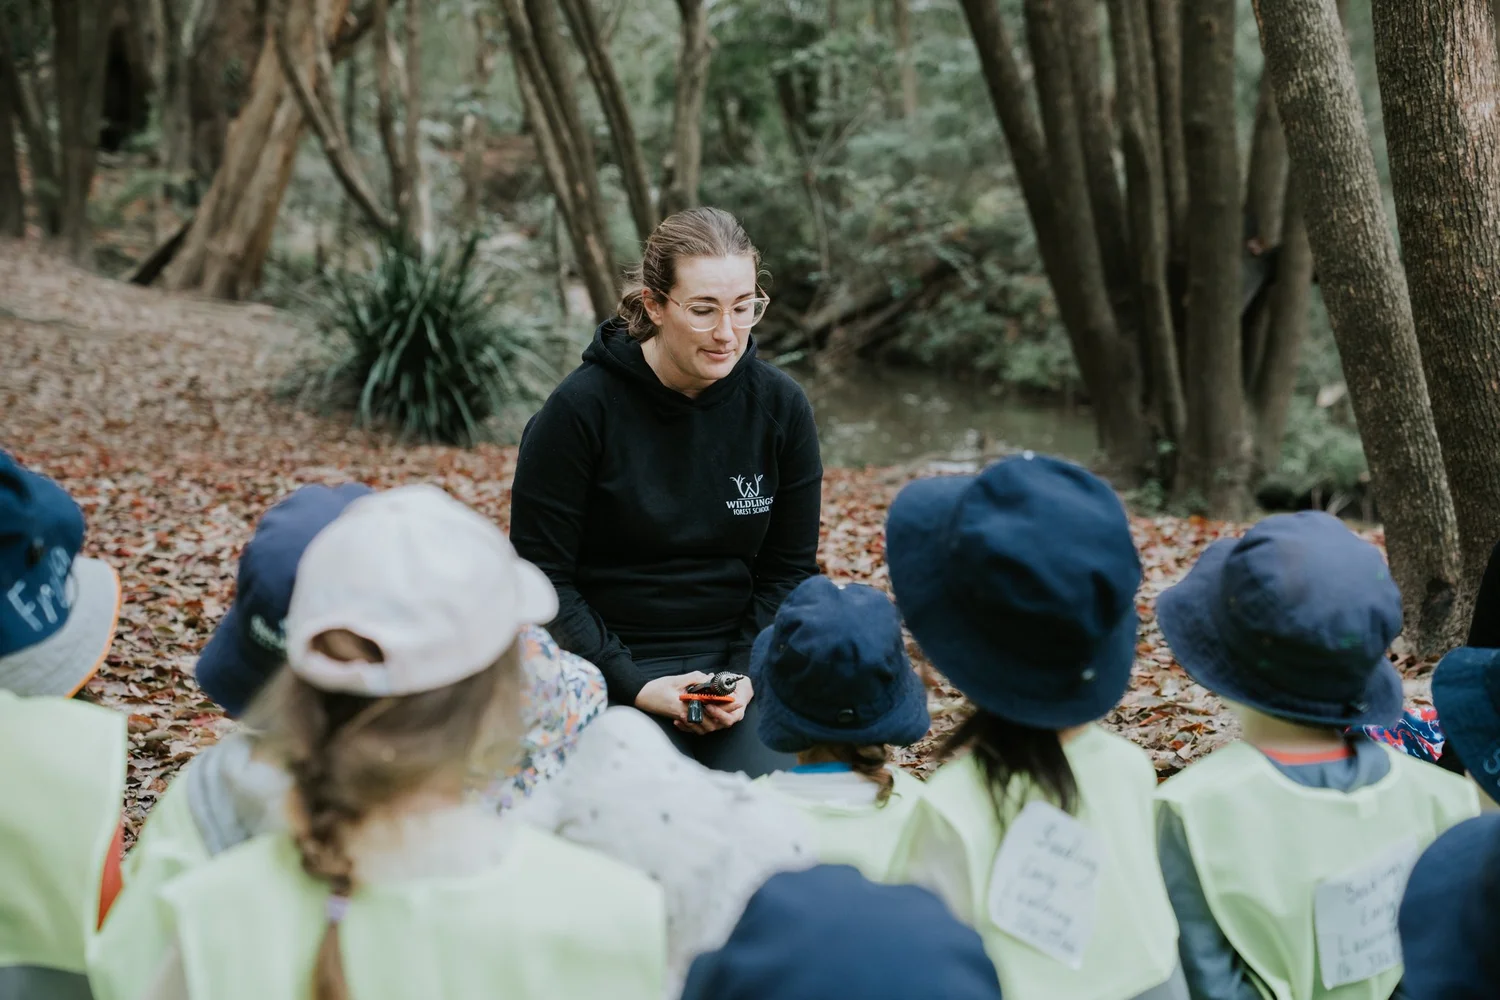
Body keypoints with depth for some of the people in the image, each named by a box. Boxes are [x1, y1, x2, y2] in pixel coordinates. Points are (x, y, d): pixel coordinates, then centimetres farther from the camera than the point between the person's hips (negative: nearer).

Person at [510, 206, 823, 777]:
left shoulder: (780, 406, -1)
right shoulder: (581, 408, -12)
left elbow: (790, 569, 7)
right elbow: (541, 576, -8)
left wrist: (747, 676, -9)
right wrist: (634, 685, -16)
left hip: (736, 659, 3)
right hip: (612, 663, -3)